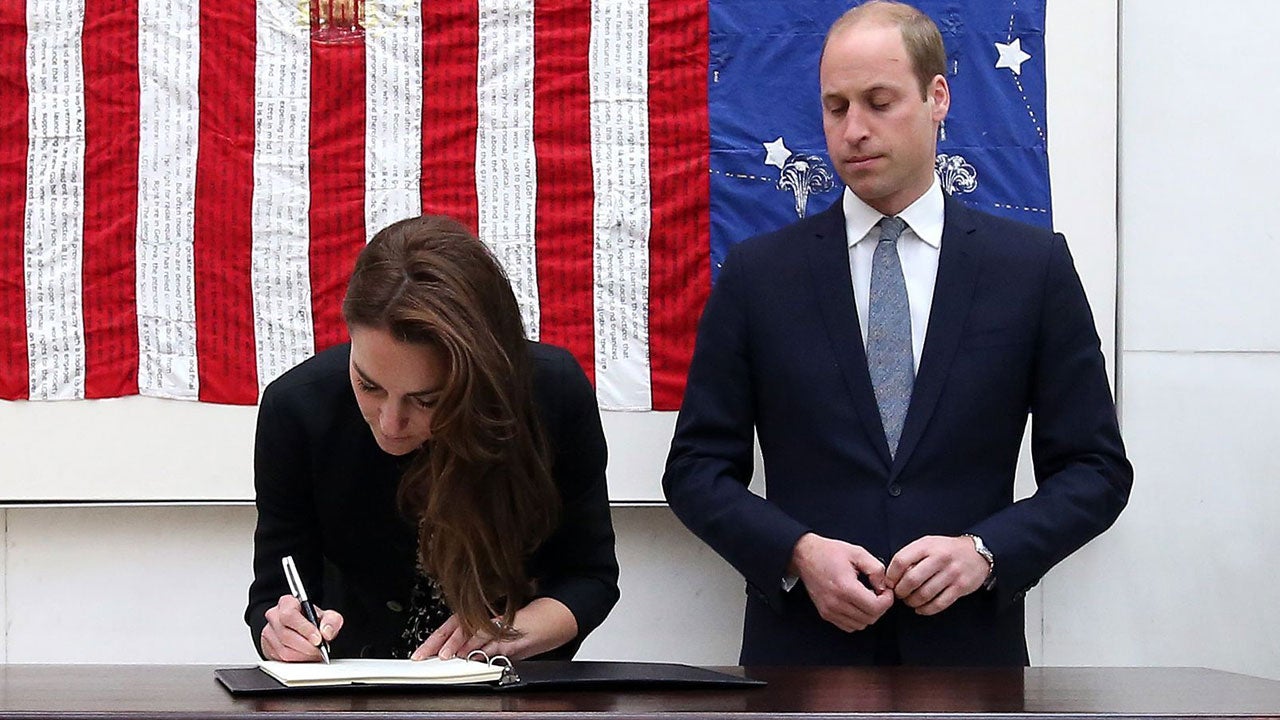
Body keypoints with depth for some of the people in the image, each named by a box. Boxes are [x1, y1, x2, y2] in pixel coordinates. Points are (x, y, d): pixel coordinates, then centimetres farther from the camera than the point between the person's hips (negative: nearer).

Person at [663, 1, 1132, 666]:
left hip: (969, 647, 0)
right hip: (799, 651, 0)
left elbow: (1095, 468, 2)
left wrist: (987, 552, -14)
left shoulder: (1034, 266, 1)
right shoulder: (757, 273, 3)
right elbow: (697, 467, 3)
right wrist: (797, 552, -14)